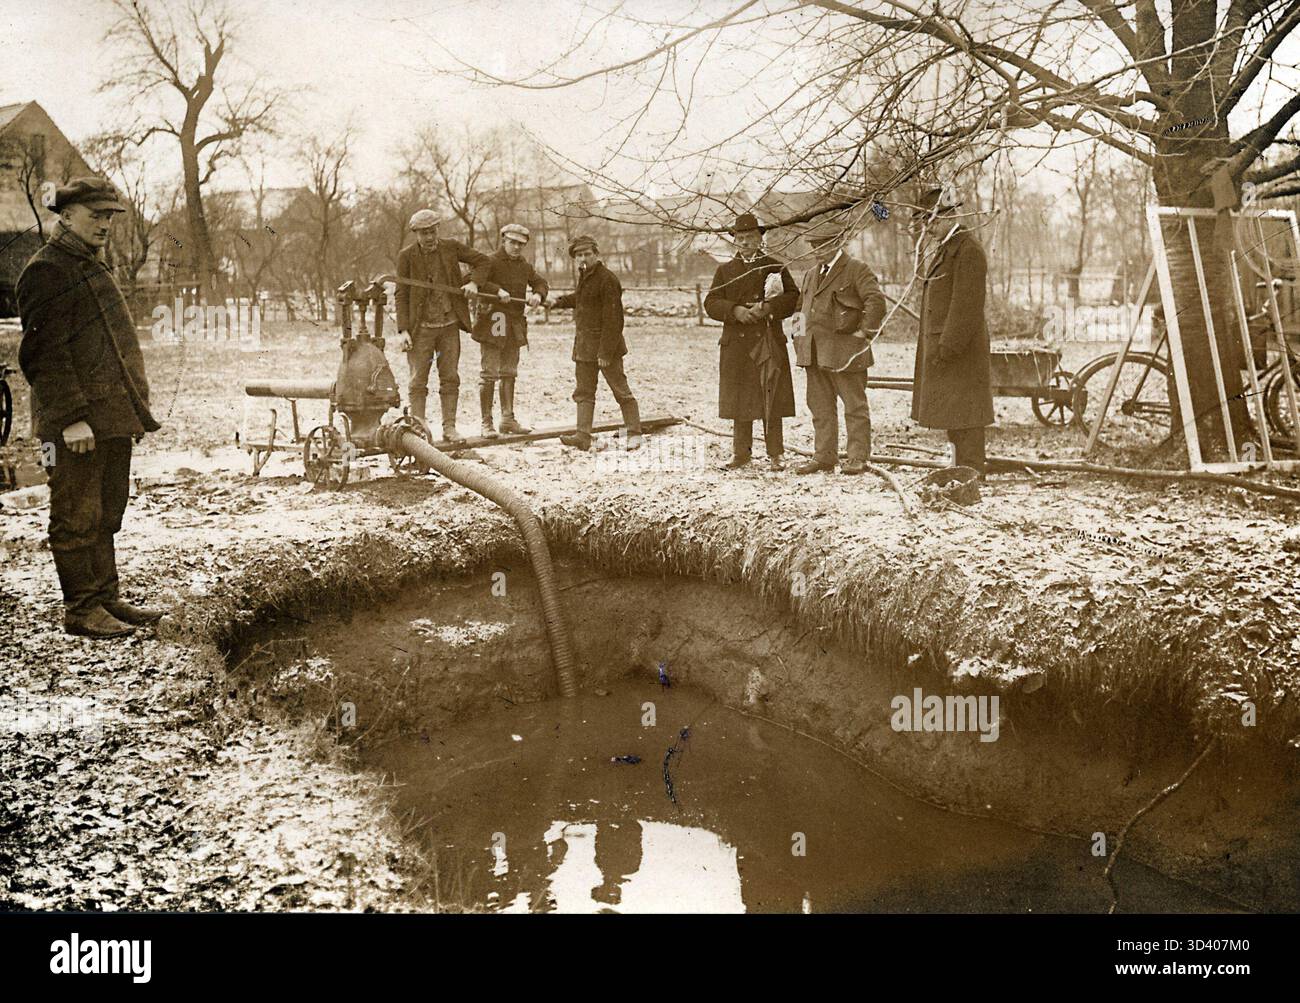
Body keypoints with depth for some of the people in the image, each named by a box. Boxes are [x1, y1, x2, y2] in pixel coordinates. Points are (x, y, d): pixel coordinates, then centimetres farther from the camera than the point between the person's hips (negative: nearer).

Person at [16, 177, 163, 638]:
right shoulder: (45, 271, -10)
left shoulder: (93, 266, 20)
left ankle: (106, 598, 24)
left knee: (106, 514, 15)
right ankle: (81, 610, 7)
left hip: (113, 417, 9)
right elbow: (43, 354, -17)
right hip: (75, 424, -9)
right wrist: (72, 418, -22)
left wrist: (136, 407, 21)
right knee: (77, 518, -1)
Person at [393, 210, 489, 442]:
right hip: (421, 327, -2)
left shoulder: (451, 247, 2)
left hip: (450, 325, 2)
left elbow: (483, 261, 13)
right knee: (418, 381, -2)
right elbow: (401, 294, -4)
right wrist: (402, 331, -11)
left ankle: (449, 428, 10)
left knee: (450, 378, 4)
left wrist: (474, 282, -5)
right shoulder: (406, 256, -3)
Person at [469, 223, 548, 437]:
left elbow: (541, 283, 15)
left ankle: (508, 419, 22)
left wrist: (538, 294, -7)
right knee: (489, 374, -6)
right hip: (493, 321, -7)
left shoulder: (524, 266, 14)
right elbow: (476, 281, -21)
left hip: (515, 326, 7)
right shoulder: (490, 262, -7)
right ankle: (486, 423, -1)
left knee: (509, 373, 13)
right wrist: (498, 290, -33)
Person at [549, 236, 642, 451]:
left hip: (605, 344, -9)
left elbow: (613, 319, -20)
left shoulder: (607, 280, -16)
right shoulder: (585, 276, 11)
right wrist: (561, 302, 22)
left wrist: (605, 352, -23)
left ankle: (634, 433, 9)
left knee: (621, 391, 1)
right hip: (584, 346, 9)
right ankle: (583, 435, 6)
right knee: (584, 393, 6)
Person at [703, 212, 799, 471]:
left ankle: (774, 454, 6)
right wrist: (735, 310, -14)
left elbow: (794, 297, 1)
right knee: (739, 399, 4)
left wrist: (768, 308, -15)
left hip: (769, 342, -1)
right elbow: (711, 303, 5)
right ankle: (741, 453, 12)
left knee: (771, 399, -1)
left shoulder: (776, 267, 9)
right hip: (736, 344, 2)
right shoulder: (725, 270, 13)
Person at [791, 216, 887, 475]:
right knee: (820, 407, 11)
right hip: (814, 352, 8)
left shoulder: (856, 269, -7)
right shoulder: (812, 273, 16)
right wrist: (804, 332, 19)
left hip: (844, 351, -8)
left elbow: (876, 300, -17)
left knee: (854, 406, 1)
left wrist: (864, 332, -16)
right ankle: (824, 456, 18)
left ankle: (858, 457, 6)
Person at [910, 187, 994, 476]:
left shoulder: (969, 250, -13)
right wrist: (937, 351, 15)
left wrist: (947, 350, -22)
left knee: (963, 417, -6)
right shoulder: (945, 249, 17)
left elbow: (966, 307, -20)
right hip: (943, 348, 10)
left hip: (959, 351, -10)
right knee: (952, 417, 13)